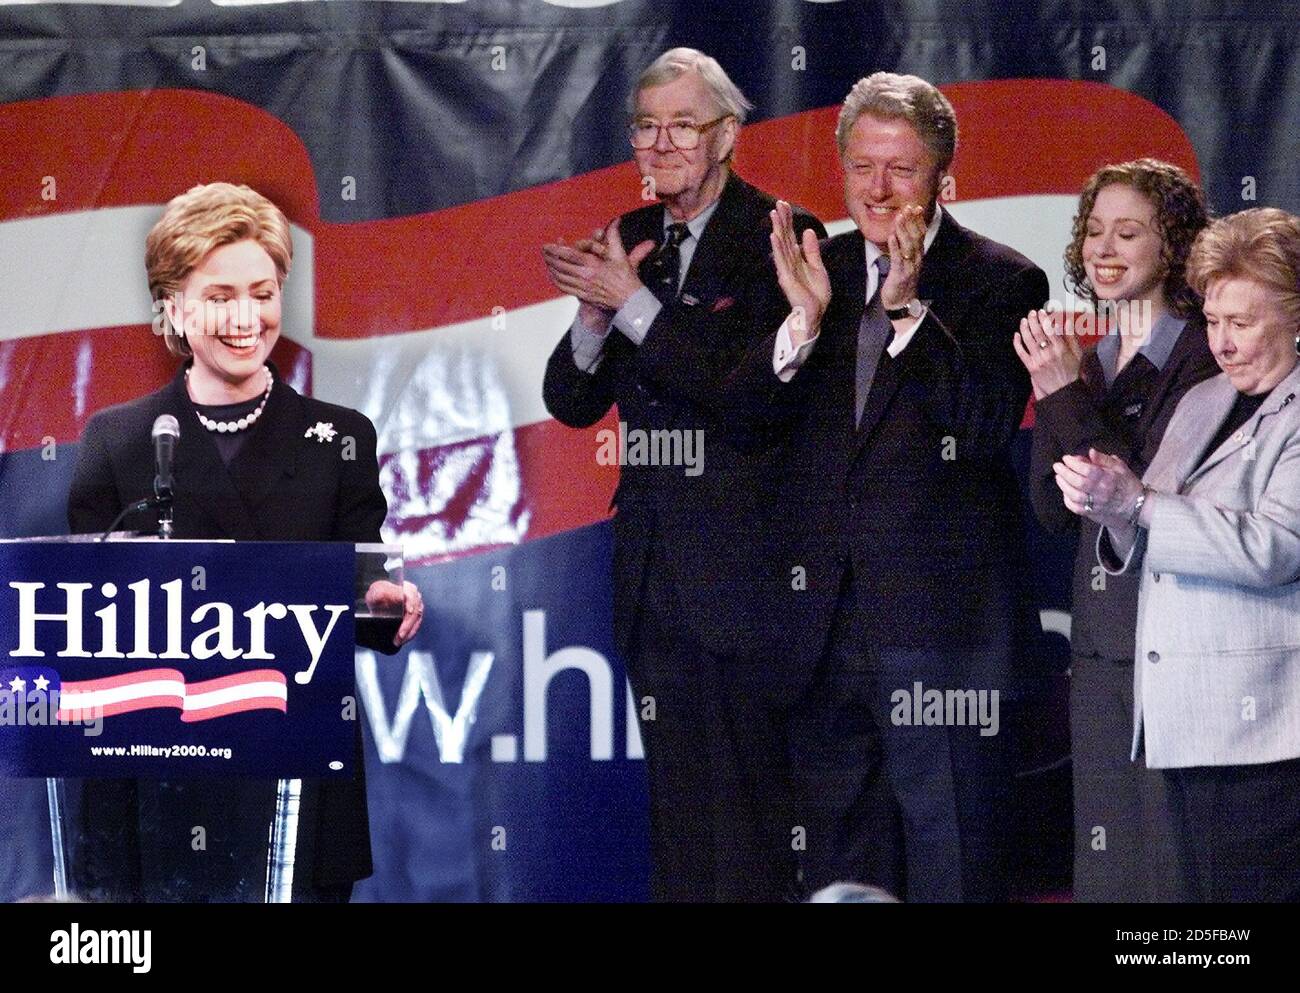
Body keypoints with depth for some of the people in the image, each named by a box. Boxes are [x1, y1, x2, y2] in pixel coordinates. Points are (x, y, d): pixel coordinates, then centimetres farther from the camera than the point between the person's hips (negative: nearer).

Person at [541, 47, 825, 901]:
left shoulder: (780, 238, -9)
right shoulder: (629, 241, 10)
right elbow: (573, 404, 9)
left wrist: (632, 303, -20)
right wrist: (594, 313, -11)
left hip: (744, 564, -6)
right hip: (656, 567, 6)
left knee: (758, 791, -1)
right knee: (679, 793, 12)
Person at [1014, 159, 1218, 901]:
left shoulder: (1202, 359, -10)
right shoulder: (1090, 359, 11)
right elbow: (1057, 511, 7)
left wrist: (1066, 395, -19)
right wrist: (1051, 390, -6)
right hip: (1099, 644, 7)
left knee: (1175, 864, -3)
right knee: (1105, 858, 11)